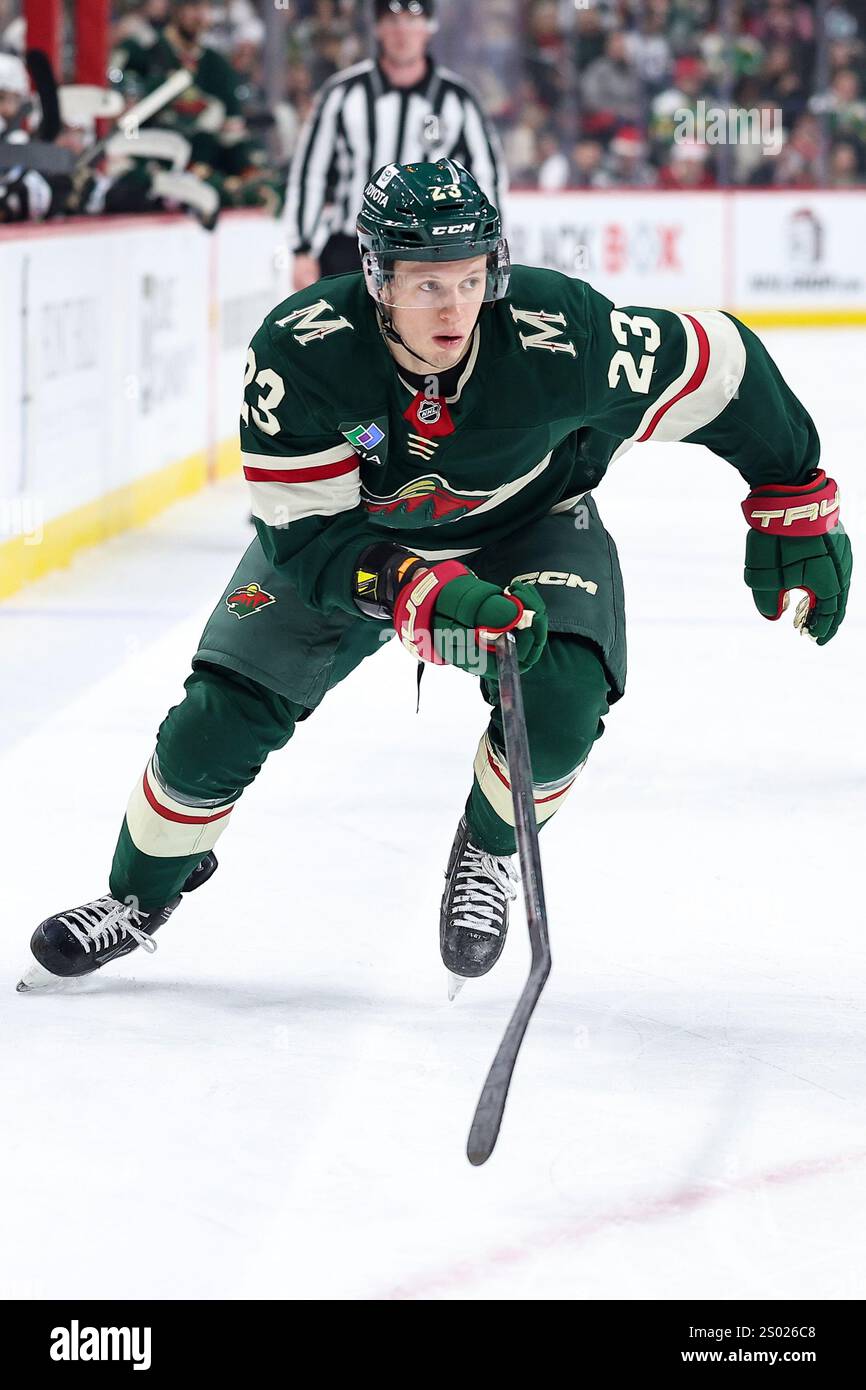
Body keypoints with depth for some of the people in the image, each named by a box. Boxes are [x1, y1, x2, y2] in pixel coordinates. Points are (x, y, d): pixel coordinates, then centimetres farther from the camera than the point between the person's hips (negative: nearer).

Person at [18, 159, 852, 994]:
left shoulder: (560, 336, -34)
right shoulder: (298, 353, -33)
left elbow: (726, 368, -21)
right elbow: (305, 533, -30)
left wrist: (796, 509, -11)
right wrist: (421, 595, -46)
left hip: (527, 524, 0)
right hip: (346, 527, 0)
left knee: (558, 699, -27)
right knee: (223, 714, -7)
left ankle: (487, 853, 6)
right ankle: (138, 898, 20)